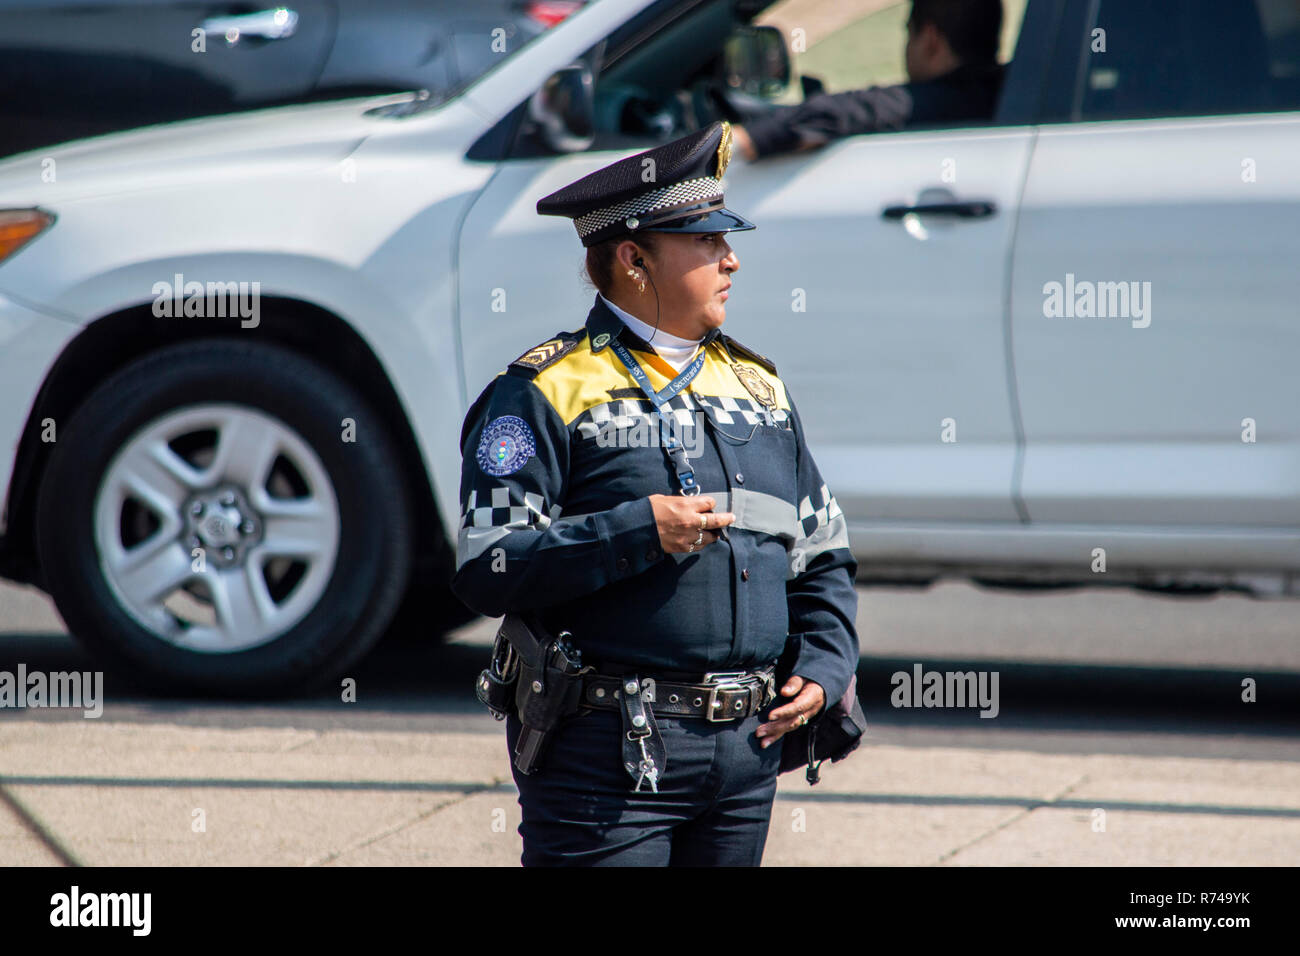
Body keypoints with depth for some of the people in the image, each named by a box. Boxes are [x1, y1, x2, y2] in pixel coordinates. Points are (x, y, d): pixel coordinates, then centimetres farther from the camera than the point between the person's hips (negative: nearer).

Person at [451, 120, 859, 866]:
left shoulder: (756, 385, 17)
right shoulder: (545, 393, -4)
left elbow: (824, 558, 23)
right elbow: (485, 570, -14)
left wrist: (824, 666, 5)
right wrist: (637, 533, -20)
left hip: (747, 749, 6)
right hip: (610, 754, -6)